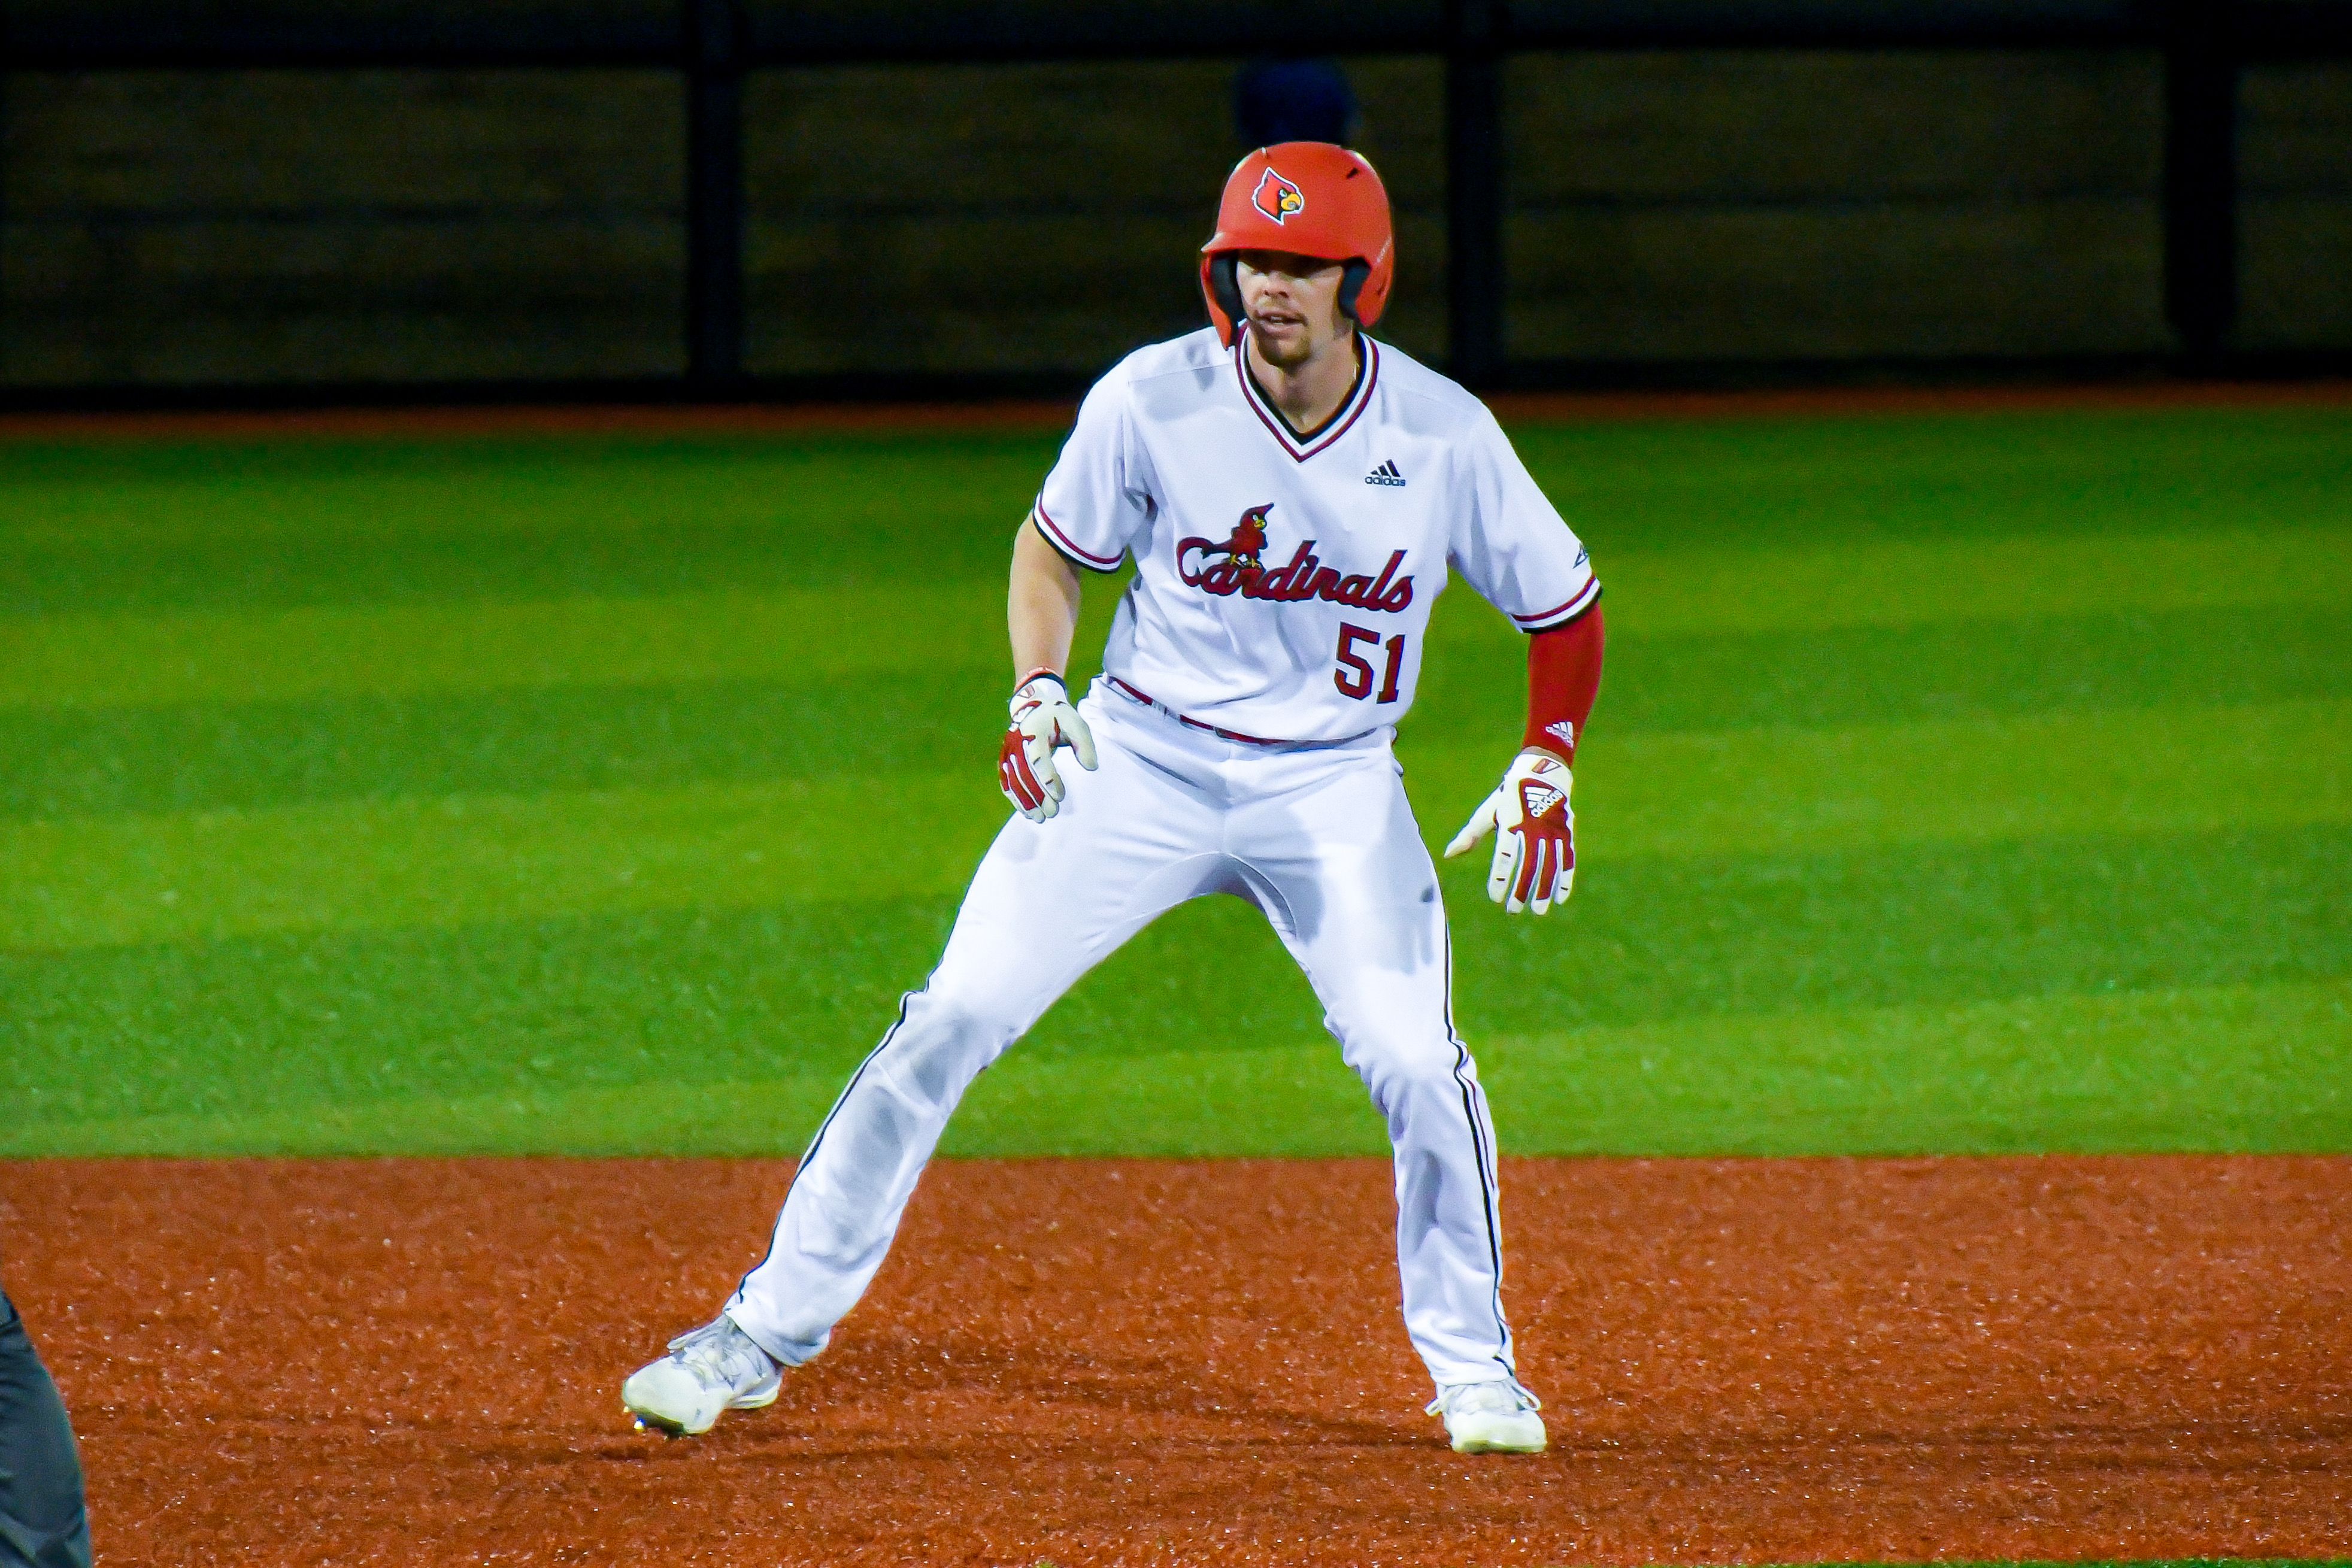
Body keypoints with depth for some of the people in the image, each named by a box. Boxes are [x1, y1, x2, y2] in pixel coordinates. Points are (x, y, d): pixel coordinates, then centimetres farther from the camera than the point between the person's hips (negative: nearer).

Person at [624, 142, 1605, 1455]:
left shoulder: (1444, 436, -12)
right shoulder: (1154, 402, -13)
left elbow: (1568, 609, 2)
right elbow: (1053, 547, 4)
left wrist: (1547, 769, -11)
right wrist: (1037, 692, -12)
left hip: (1331, 785, 0)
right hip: (1141, 759, 0)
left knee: (1414, 1060, -16)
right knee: (951, 1020, -9)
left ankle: (1475, 1360, 8)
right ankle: (767, 1333, -1)